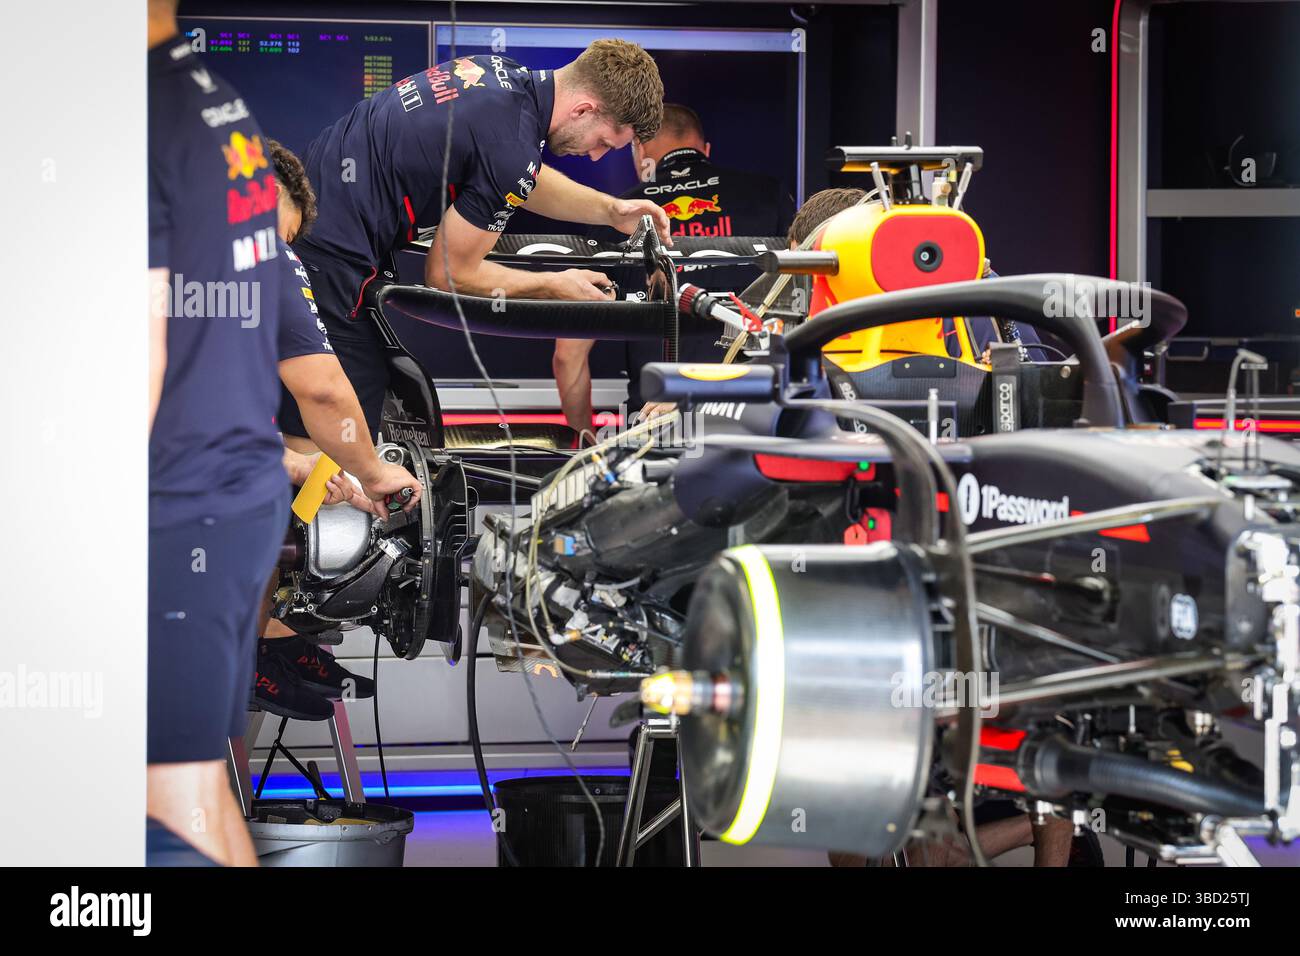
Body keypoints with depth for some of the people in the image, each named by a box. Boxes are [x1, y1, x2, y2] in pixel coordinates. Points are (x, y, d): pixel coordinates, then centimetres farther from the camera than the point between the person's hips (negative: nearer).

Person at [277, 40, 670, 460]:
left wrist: (609, 210, 18)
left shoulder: (503, 74, 6)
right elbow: (449, 273, -10)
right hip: (326, 256, -10)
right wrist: (555, 285, 1)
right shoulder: (511, 145, -21)